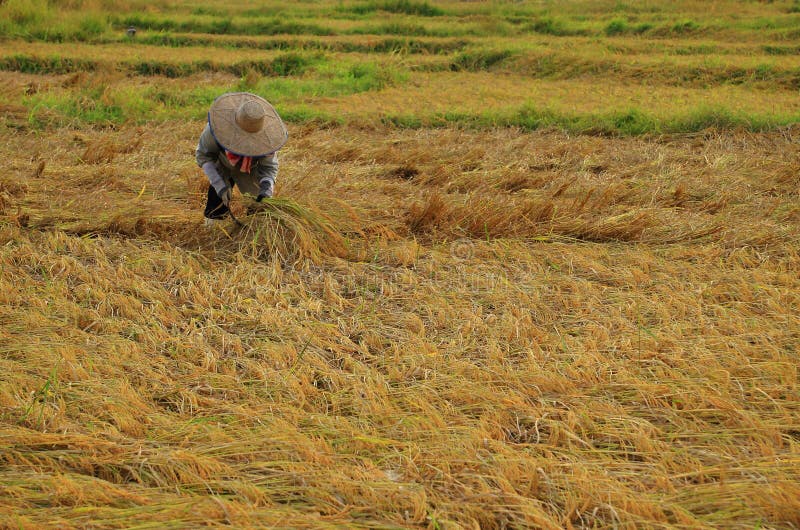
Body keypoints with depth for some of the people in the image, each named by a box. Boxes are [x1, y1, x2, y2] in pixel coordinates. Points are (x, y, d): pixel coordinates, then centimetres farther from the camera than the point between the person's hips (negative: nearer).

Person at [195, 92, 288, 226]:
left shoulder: (266, 136, -37)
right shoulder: (216, 128, -41)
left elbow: (269, 166, -23)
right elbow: (202, 155, -26)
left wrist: (267, 186, -45)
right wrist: (219, 185, -35)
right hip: (222, 165, -1)